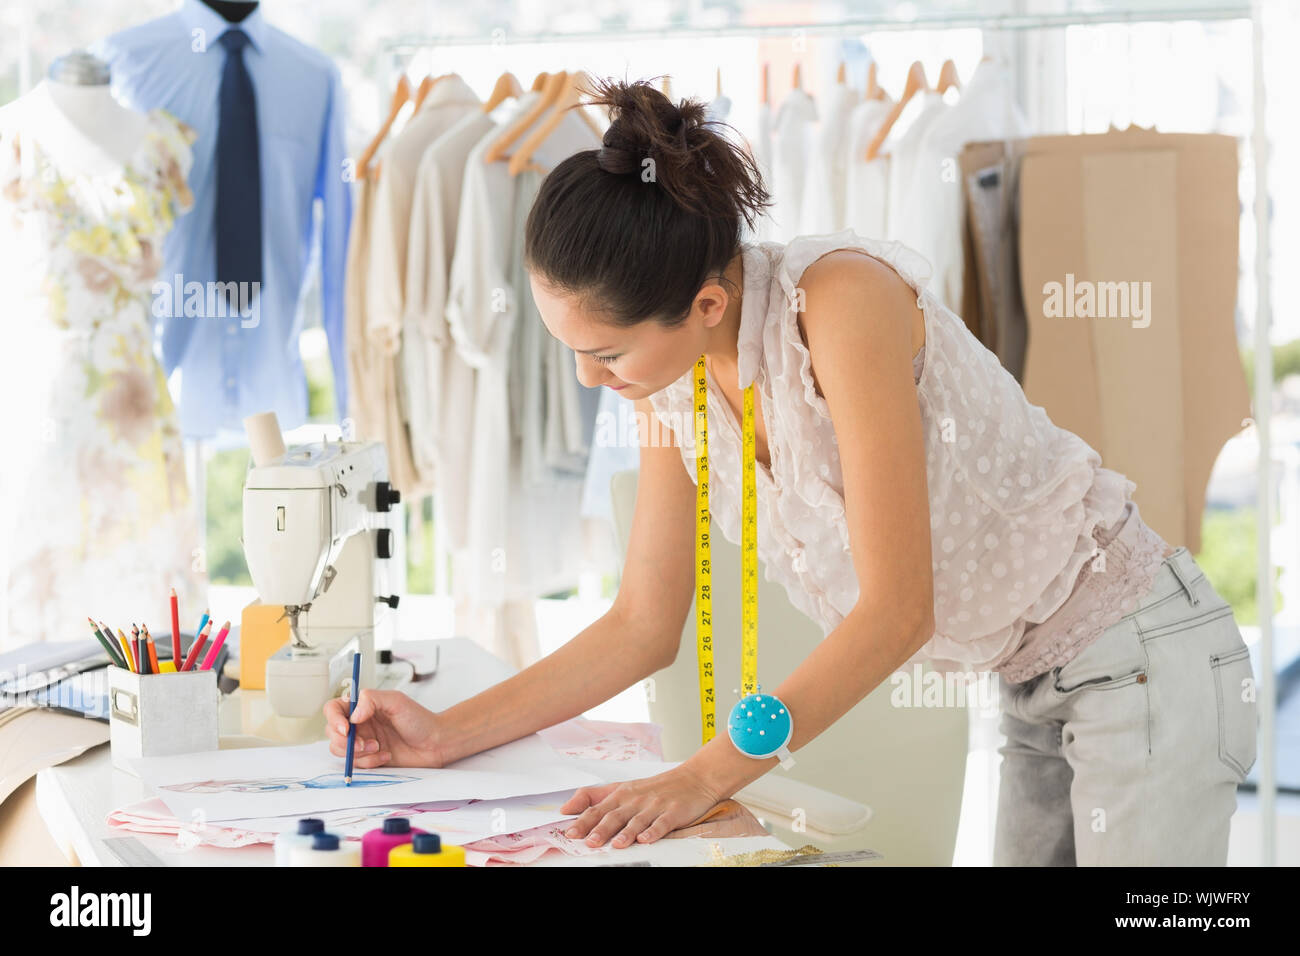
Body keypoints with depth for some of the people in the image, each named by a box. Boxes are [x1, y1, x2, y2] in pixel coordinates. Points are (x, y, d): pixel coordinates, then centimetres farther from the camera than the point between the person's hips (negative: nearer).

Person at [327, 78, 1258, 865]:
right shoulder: (673, 385, -3)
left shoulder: (840, 300, -27)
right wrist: (448, 733, -1)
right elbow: (642, 629, 6)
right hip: (1037, 691, 7)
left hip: (1140, 659, -7)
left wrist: (705, 777, -29)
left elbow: (897, 609, -28)